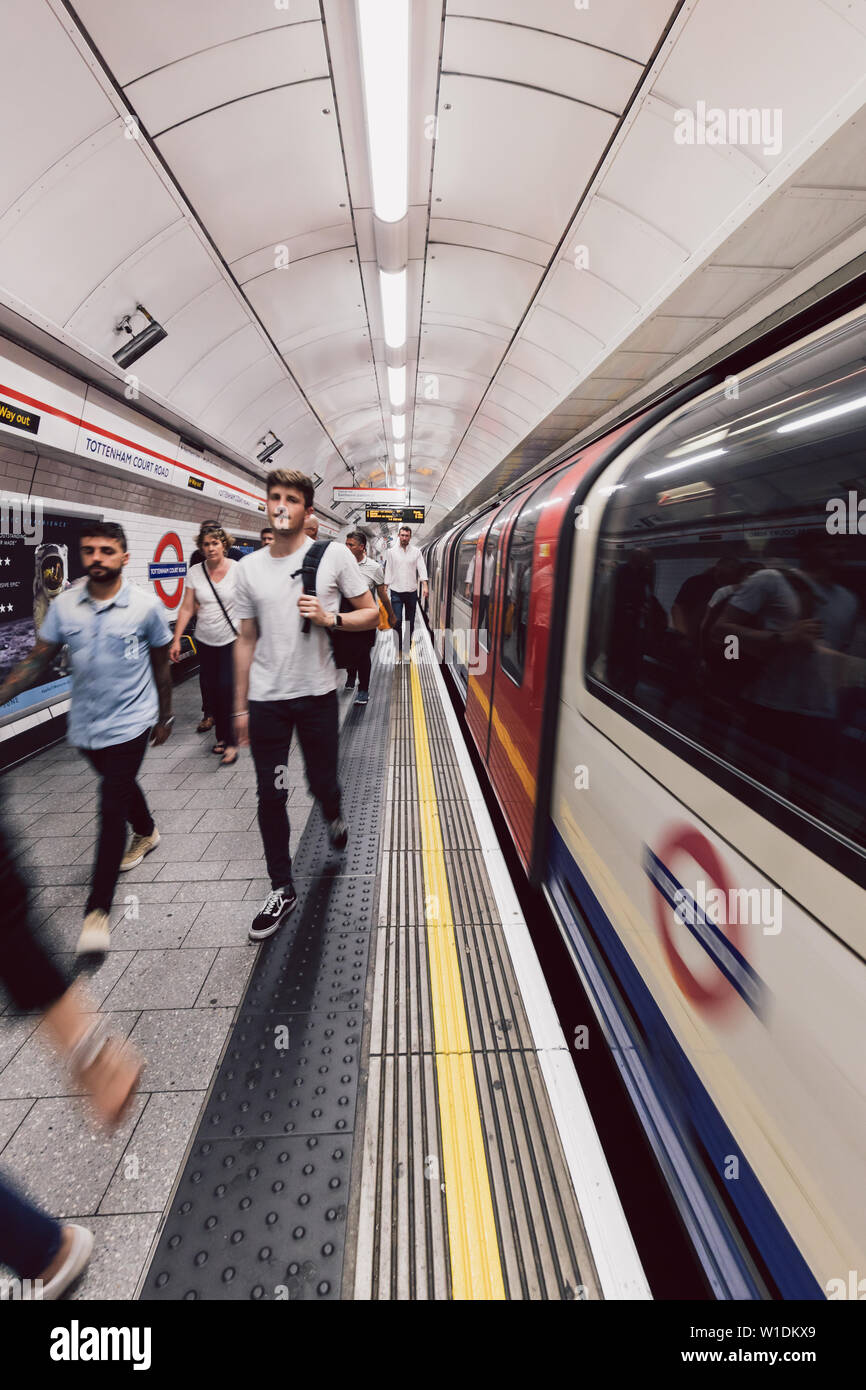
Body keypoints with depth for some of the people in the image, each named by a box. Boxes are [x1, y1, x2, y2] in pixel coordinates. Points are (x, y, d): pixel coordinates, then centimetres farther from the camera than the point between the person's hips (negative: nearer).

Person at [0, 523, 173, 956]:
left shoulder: (146, 606, -10)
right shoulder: (64, 605, -3)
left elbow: (161, 664, 0)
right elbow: (37, 660, 1)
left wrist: (164, 716, 7)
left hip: (129, 723, -4)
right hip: (85, 724, 4)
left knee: (112, 809, -6)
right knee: (120, 785, 24)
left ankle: (97, 909, 2)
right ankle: (146, 832, 53)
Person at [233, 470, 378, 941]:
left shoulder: (333, 555, -2)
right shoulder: (250, 567, 5)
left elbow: (371, 614, 1)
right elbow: (246, 640, 8)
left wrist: (329, 618, -19)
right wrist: (240, 707, 8)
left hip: (317, 694, -2)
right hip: (266, 699, 2)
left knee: (322, 782, 12)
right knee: (270, 797, 6)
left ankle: (334, 818, 51)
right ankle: (282, 889, 23)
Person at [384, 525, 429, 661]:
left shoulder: (416, 552, 4)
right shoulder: (392, 552, 4)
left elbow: (422, 569, -1)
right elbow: (388, 571, 7)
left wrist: (425, 586, -14)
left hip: (412, 591, 1)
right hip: (396, 592, -1)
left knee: (410, 622, 8)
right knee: (397, 621, -8)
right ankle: (399, 649, 1)